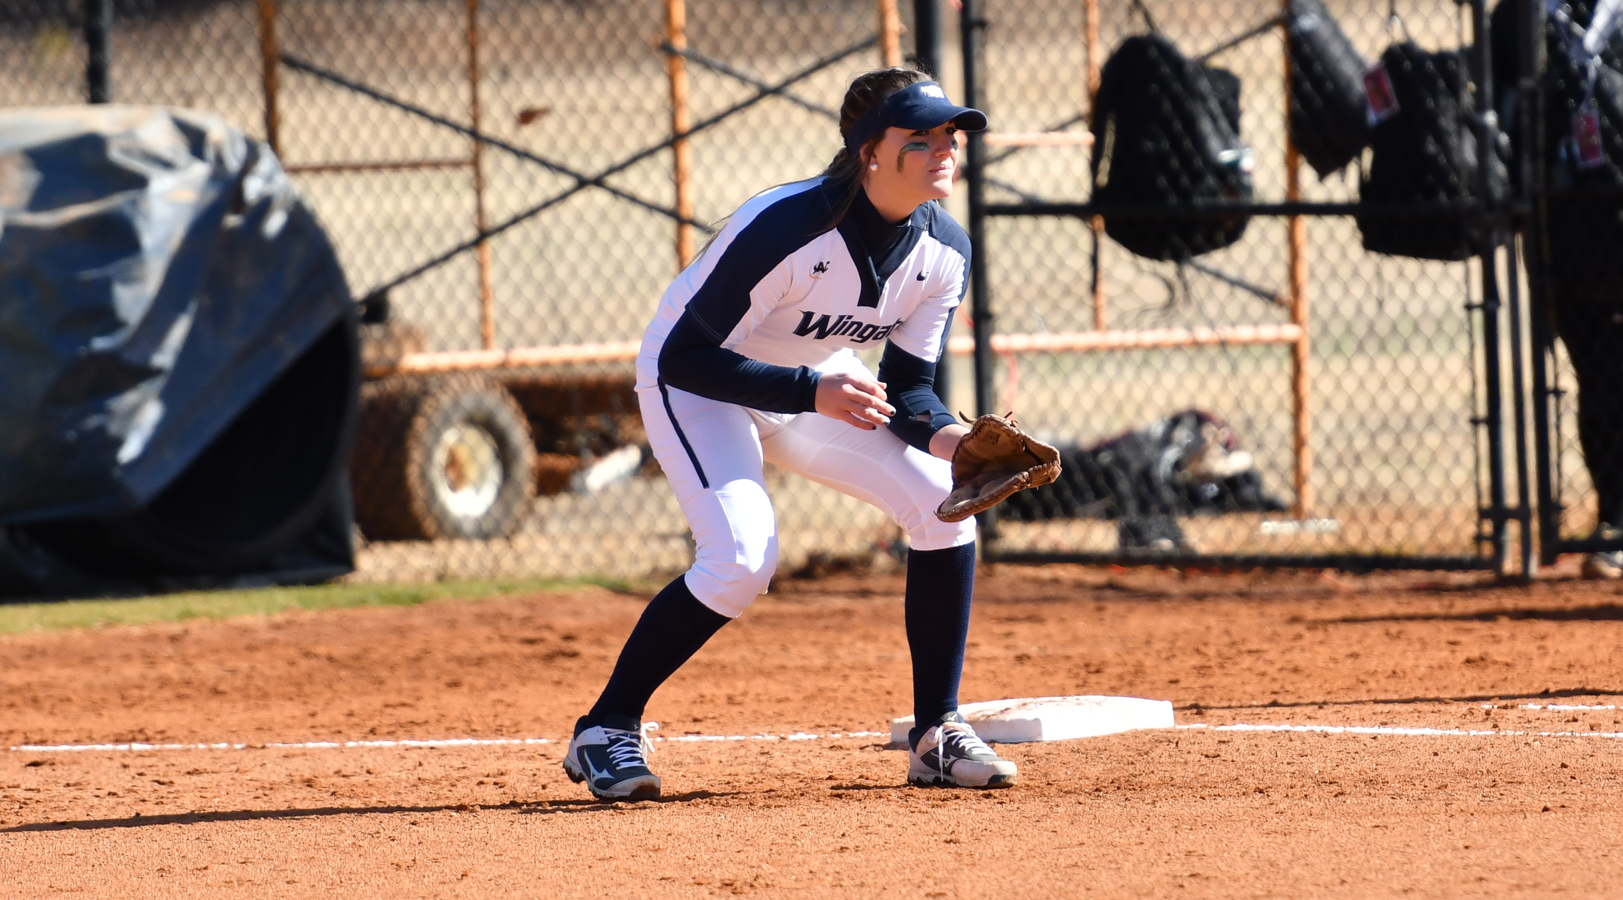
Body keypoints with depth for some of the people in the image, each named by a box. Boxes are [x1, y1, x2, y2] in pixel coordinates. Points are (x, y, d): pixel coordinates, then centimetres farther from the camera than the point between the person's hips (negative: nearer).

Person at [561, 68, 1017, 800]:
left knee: (943, 502, -10)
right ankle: (607, 731, -10)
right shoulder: (783, 228, -34)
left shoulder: (944, 252, -14)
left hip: (820, 382, 6)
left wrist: (949, 436, -26)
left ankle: (937, 737, 1)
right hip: (697, 384, -6)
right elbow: (685, 358, -30)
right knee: (743, 556, -27)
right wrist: (813, 394, -37)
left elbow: (908, 382, -4)